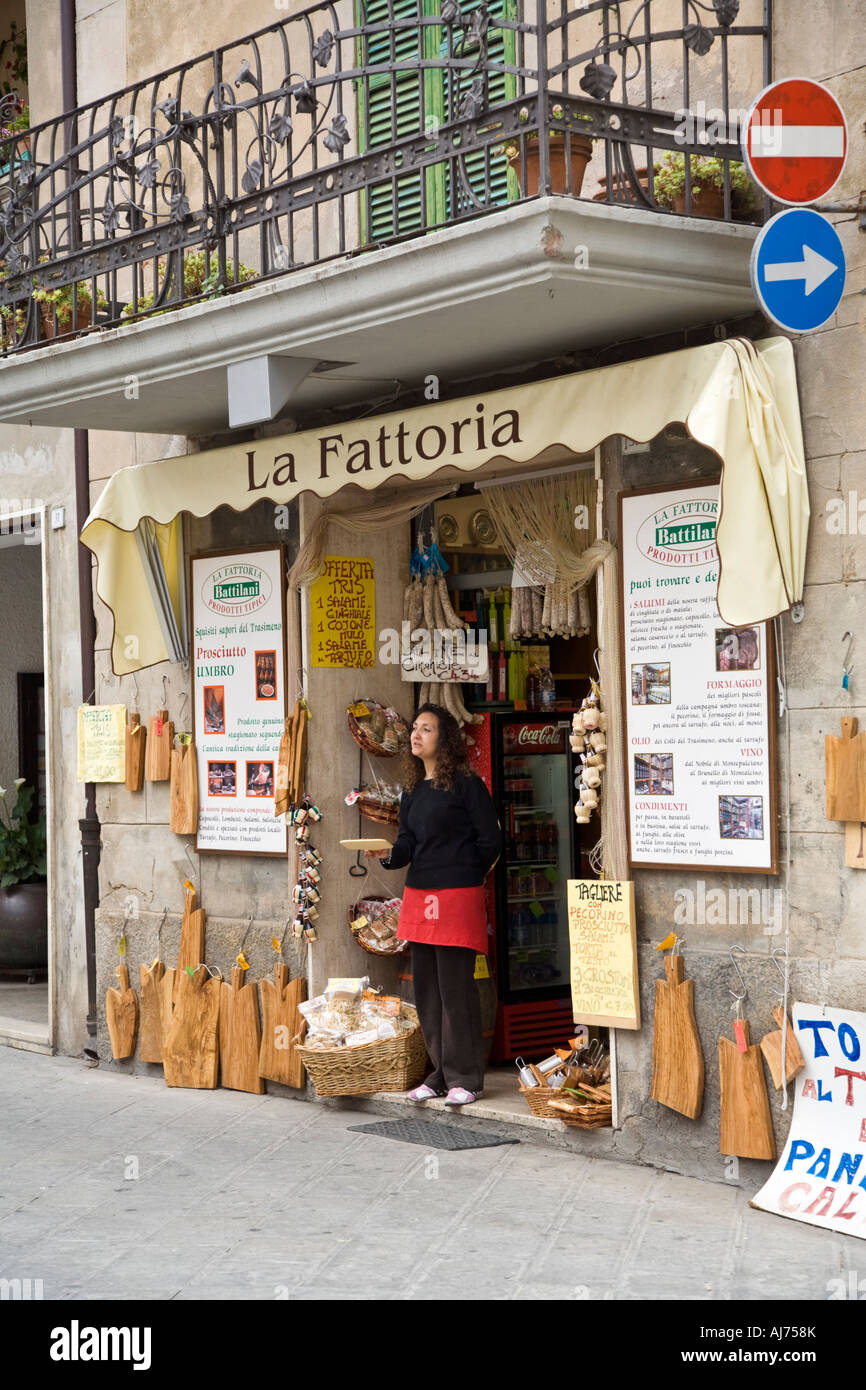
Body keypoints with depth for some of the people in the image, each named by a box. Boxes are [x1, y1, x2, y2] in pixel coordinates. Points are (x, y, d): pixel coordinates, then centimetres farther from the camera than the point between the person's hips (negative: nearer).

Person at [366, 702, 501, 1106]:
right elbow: (408, 844, 13)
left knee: (456, 987, -5)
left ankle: (464, 1078, 3)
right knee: (426, 988, 9)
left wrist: (461, 877, 2)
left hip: (457, 897, -7)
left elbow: (489, 839, -4)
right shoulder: (413, 791, 15)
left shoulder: (465, 784, -5)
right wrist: (388, 854, -8)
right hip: (418, 896, 7)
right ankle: (440, 1073, 19)